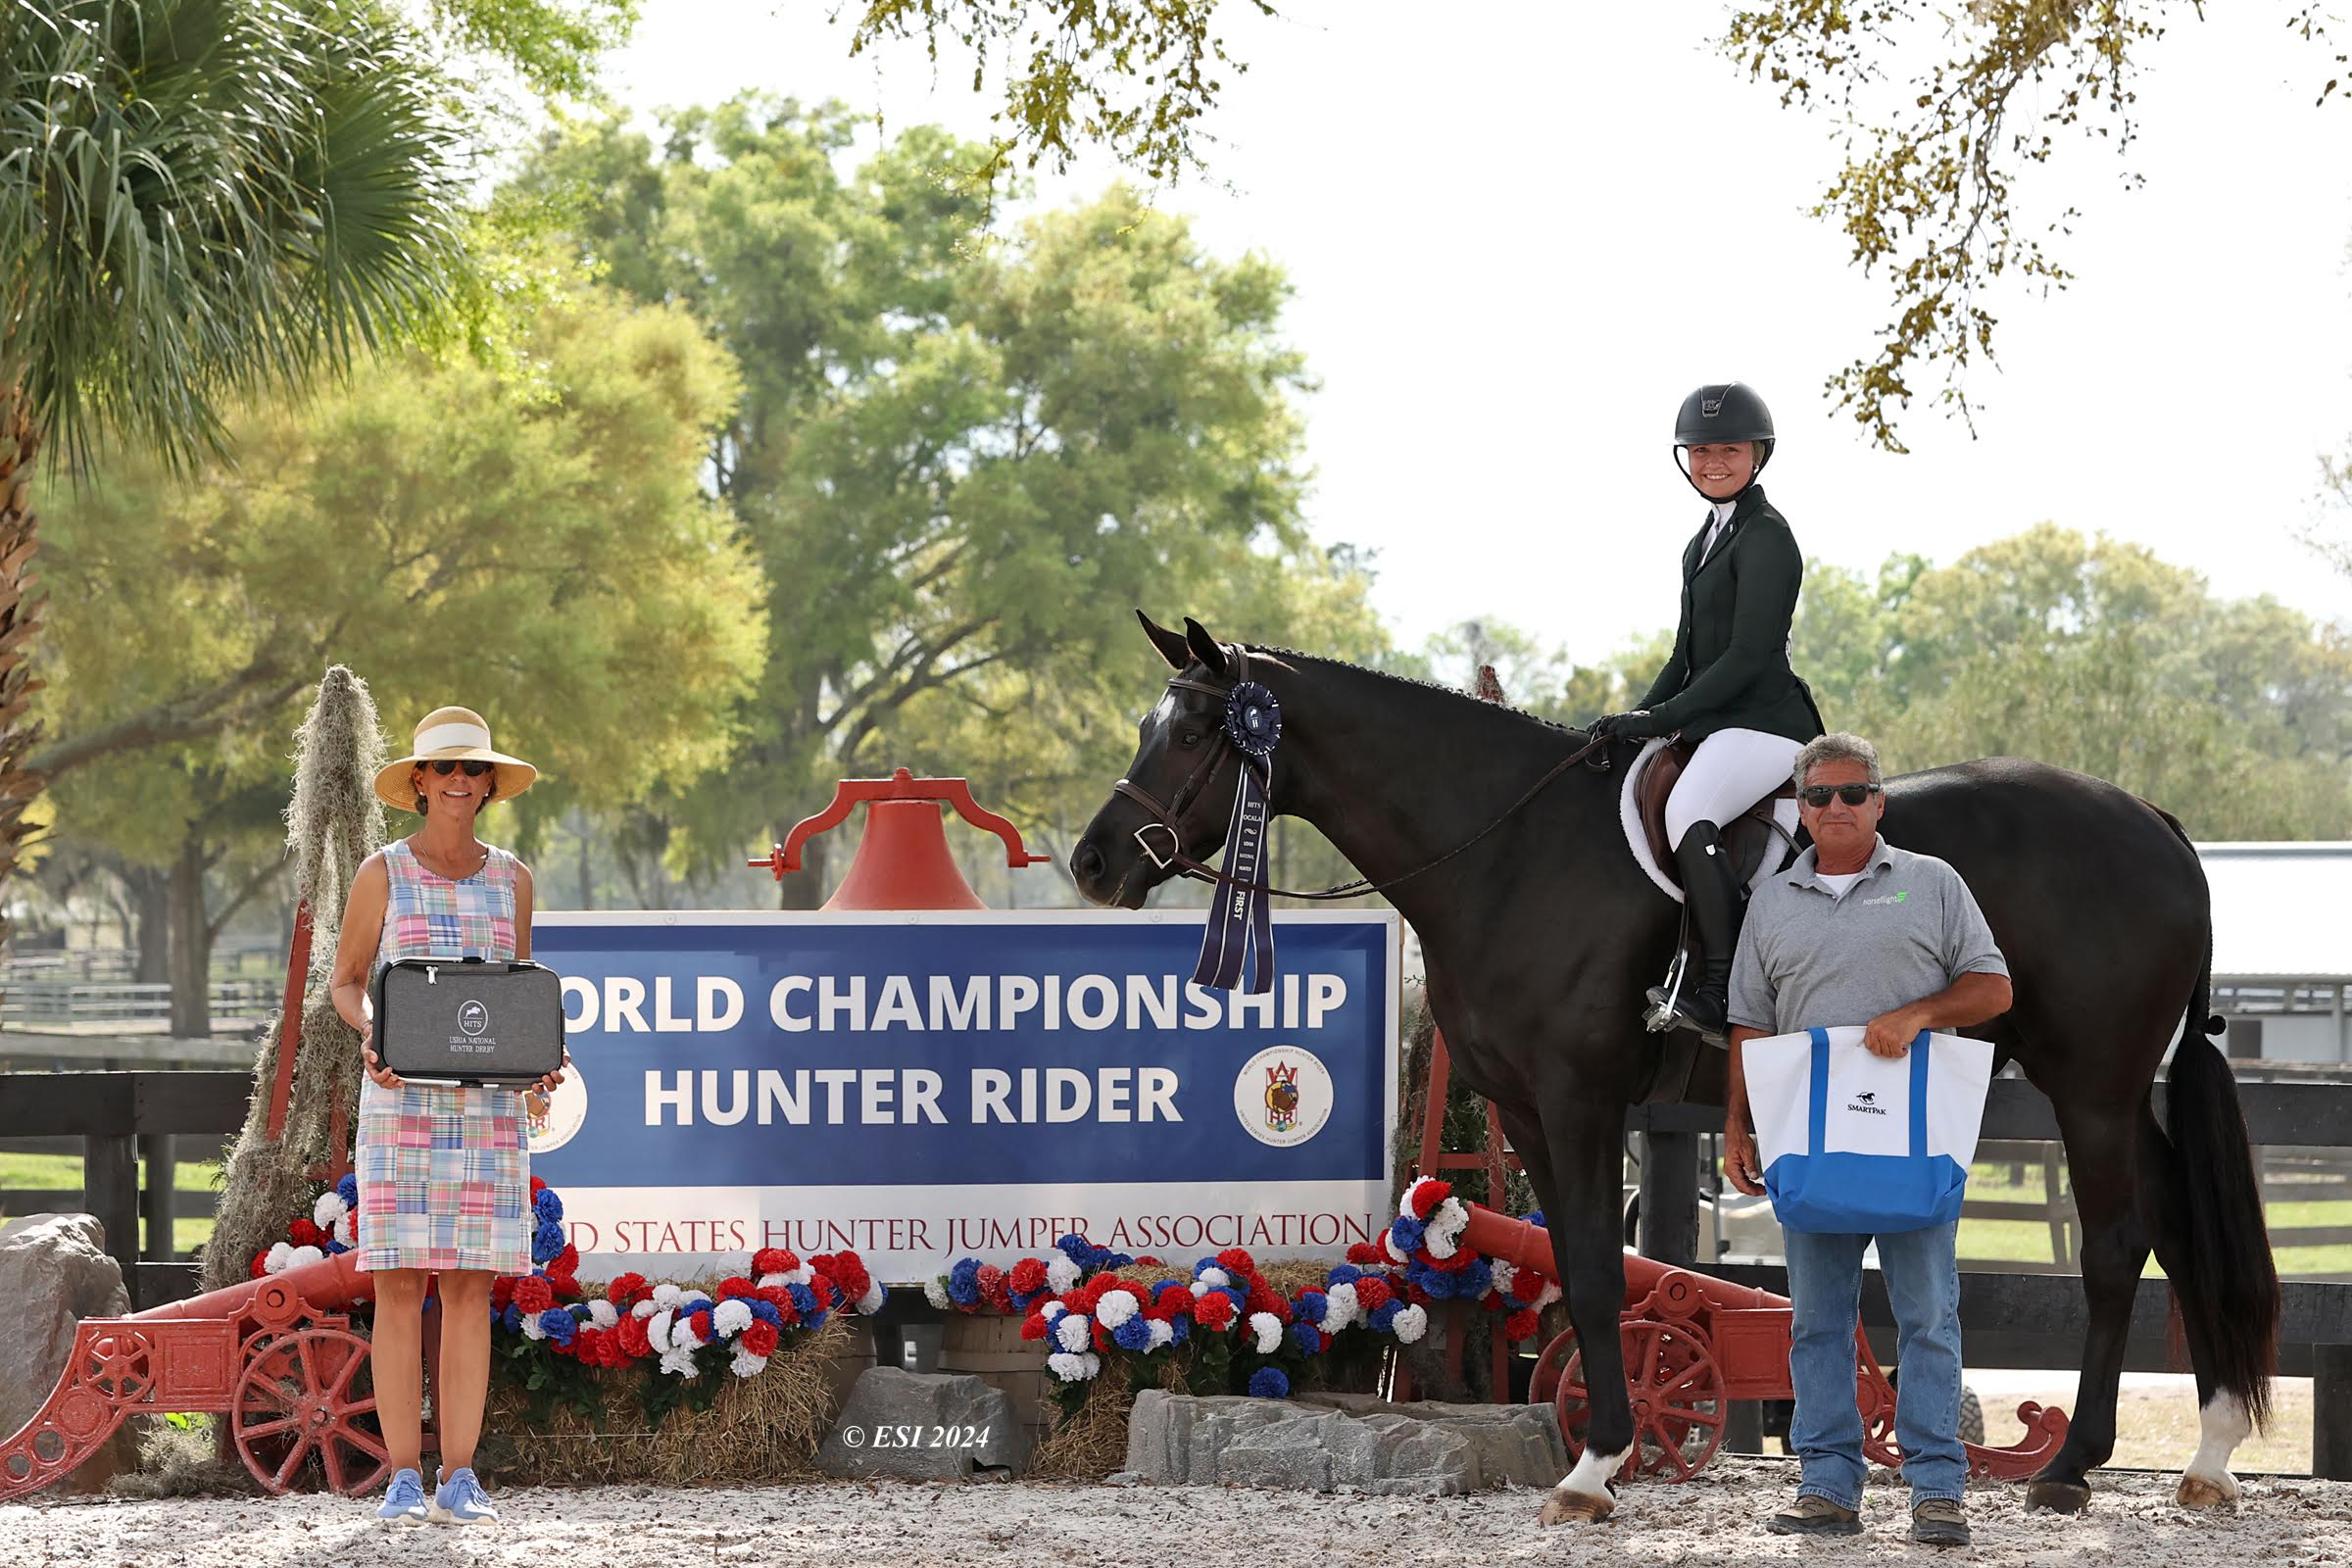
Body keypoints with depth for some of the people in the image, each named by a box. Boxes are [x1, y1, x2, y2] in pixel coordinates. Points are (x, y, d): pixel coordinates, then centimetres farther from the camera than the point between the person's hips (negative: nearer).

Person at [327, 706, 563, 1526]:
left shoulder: (511, 880, 11)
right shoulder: (382, 873, 3)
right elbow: (346, 982, 6)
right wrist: (372, 1037, -14)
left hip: (488, 1104, 3)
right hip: (401, 1098, -3)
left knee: (471, 1286, 1)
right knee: (400, 1287, -5)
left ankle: (460, 1478, 4)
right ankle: (404, 1479, -1)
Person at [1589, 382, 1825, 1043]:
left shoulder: (1765, 537, -11)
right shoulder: (1708, 538, 19)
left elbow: (1746, 657, -17)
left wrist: (1660, 717, -18)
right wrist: (1640, 716, 9)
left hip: (1762, 723, -11)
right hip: (1716, 723, 11)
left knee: (1686, 812, -33)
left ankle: (1717, 990, -34)